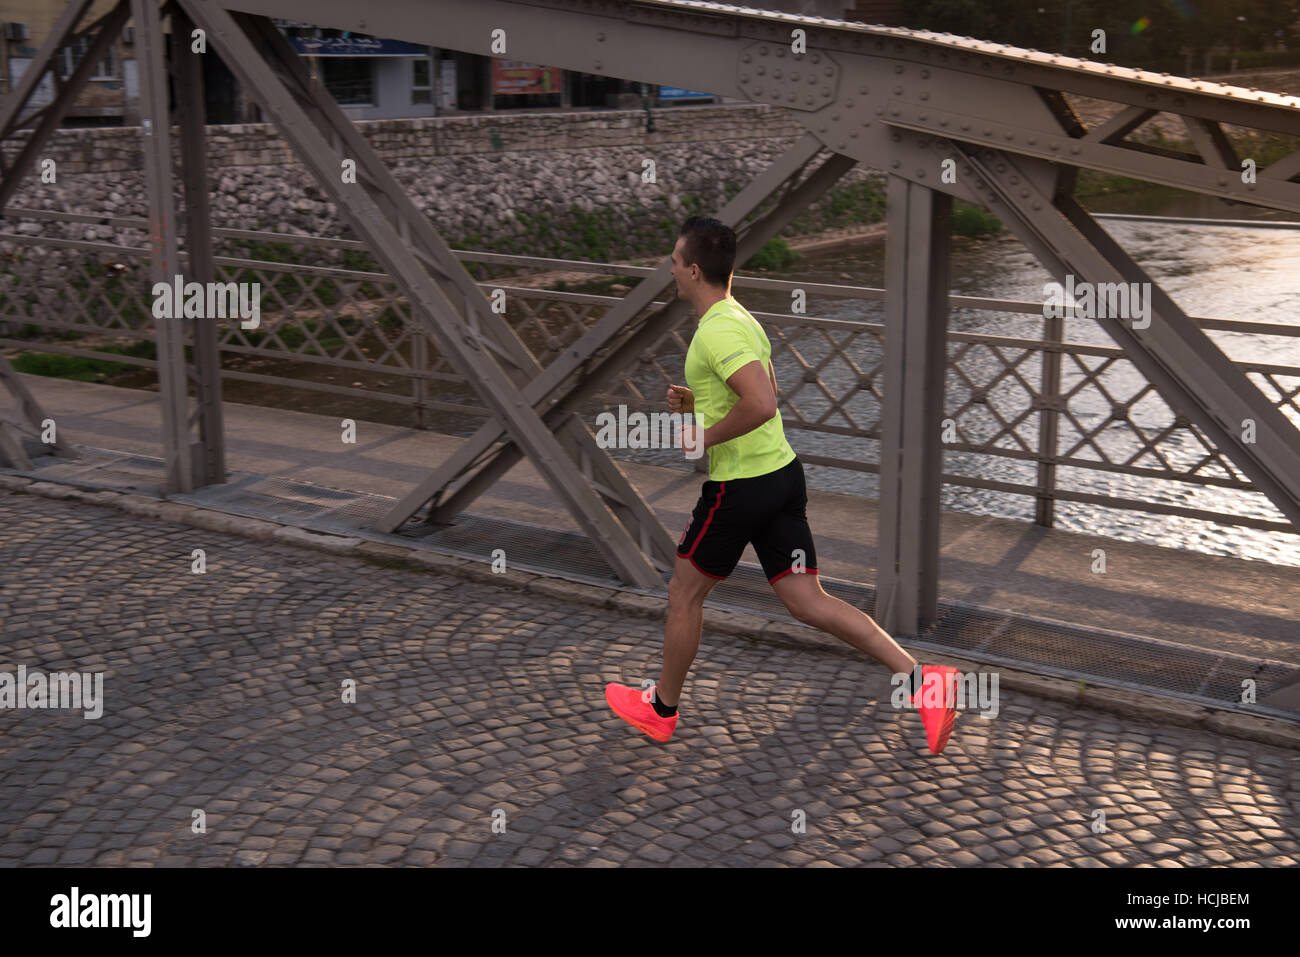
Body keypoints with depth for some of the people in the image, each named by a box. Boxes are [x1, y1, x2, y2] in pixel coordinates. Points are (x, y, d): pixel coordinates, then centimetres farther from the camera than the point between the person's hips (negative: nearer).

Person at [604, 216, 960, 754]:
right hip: (781, 473, 9)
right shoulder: (743, 319, 13)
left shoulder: (717, 331, -19)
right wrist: (697, 402, 15)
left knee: (684, 593, 10)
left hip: (741, 484, -9)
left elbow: (762, 404, -31)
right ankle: (920, 679, 0)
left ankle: (660, 709, 27)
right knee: (807, 601, 7)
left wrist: (706, 437, -18)